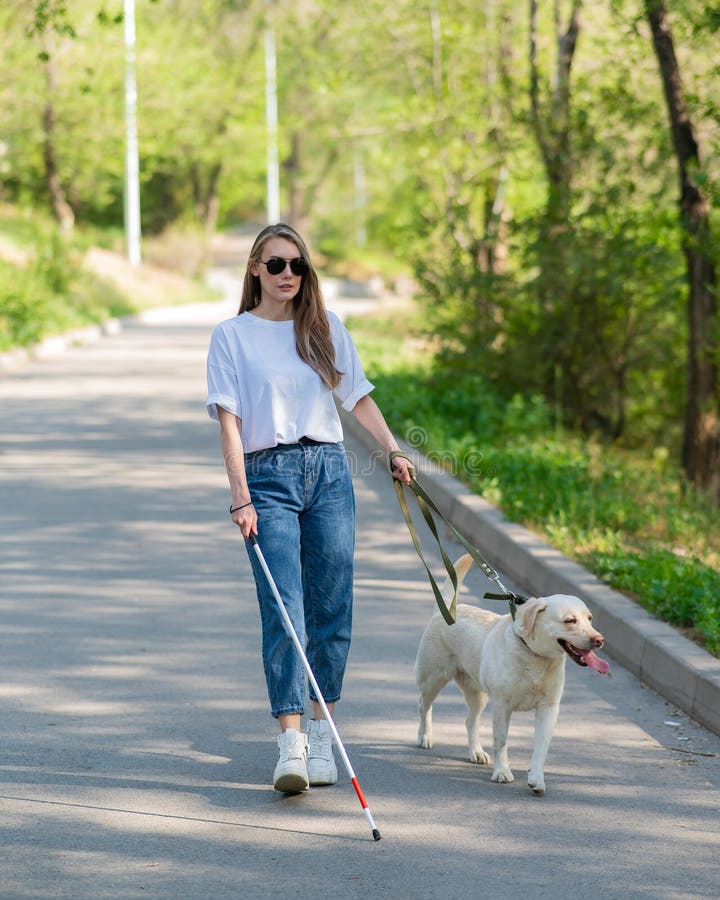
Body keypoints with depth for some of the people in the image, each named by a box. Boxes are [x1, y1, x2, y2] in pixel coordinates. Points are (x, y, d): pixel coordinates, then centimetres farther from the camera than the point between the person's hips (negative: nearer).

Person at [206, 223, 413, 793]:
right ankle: (291, 744, -18)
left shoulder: (326, 327, 12)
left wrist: (394, 451, 10)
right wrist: (241, 496, -14)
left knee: (332, 608, 2)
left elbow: (359, 397, 20)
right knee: (284, 610, -13)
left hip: (329, 471, 3)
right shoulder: (233, 336, 2)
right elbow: (229, 420, -5)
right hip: (268, 476, -3)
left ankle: (321, 735, 12)